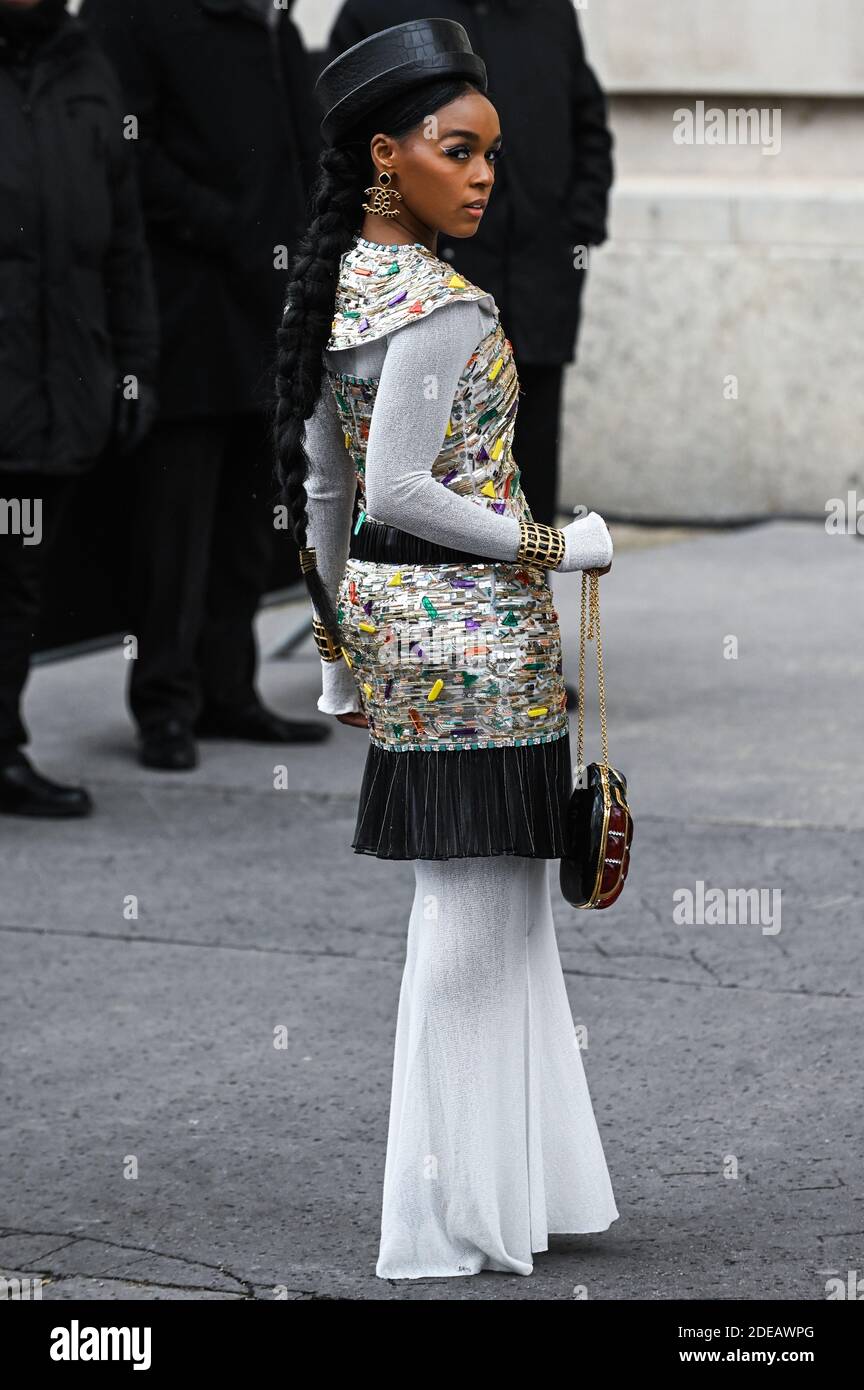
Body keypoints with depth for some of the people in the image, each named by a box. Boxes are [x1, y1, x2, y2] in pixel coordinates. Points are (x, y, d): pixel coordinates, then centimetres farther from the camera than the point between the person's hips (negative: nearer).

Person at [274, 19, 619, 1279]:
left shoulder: (337, 285, 10)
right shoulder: (446, 304, -17)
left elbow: (326, 489, 15)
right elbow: (402, 490, -23)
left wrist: (340, 646, 20)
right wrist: (554, 545, -15)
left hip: (388, 621, 9)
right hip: (474, 628, -9)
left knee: (483, 906, 17)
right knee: (478, 914, -2)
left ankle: (518, 1181, 25)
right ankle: (453, 1220, 4)